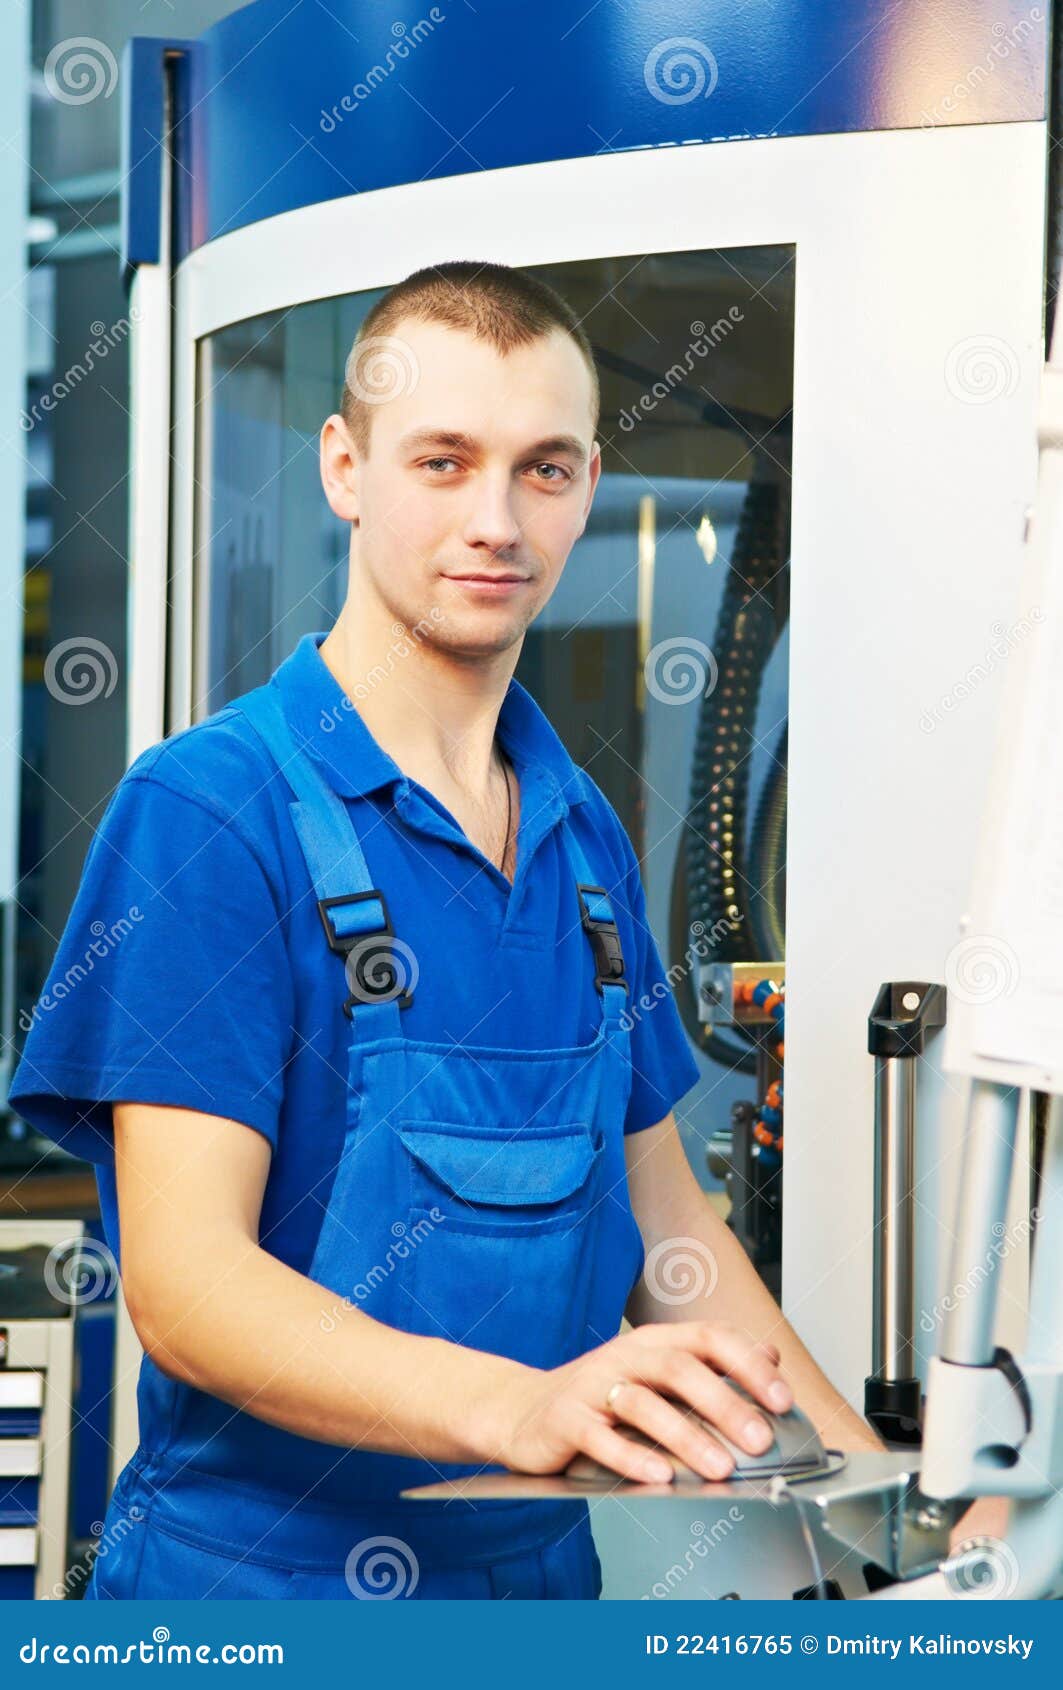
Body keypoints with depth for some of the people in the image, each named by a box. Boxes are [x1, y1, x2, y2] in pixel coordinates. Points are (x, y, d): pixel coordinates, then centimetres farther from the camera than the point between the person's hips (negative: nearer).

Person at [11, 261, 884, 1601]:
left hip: (542, 1567, 6)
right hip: (264, 1574, -6)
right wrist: (512, 1404, -36)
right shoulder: (208, 811, -14)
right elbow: (184, 1285, -21)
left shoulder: (585, 837, 8)